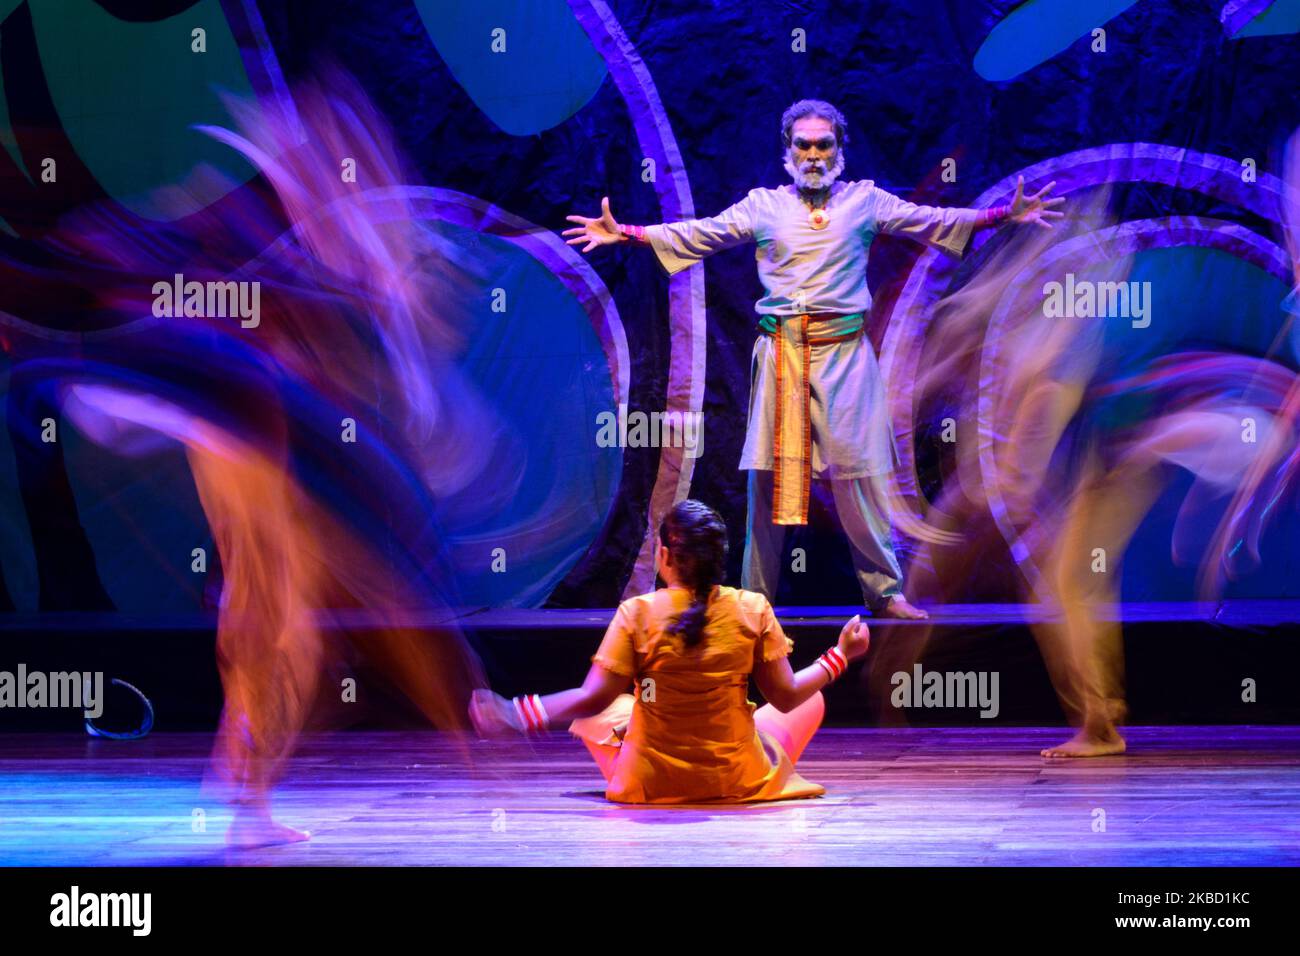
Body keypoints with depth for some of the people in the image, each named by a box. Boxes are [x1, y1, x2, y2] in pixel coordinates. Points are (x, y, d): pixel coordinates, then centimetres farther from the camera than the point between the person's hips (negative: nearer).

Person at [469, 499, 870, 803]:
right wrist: (840, 655, 10)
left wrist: (516, 716, -2)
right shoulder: (753, 609, -10)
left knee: (592, 713, 29)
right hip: (740, 780, -1)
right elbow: (786, 697, -5)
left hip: (653, 782, 1)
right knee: (812, 701, 23)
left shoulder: (637, 613, -13)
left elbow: (594, 698, -13)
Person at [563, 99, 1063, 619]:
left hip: (844, 352, -1)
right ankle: (755, 596, 7)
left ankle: (884, 591, 4)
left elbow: (934, 221, 8)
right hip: (780, 352, 1)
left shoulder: (865, 200, 12)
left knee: (858, 470, -4)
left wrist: (1007, 214, -1)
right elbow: (694, 235, 11)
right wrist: (623, 233, 3)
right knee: (768, 474, 1)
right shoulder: (762, 205, 13)